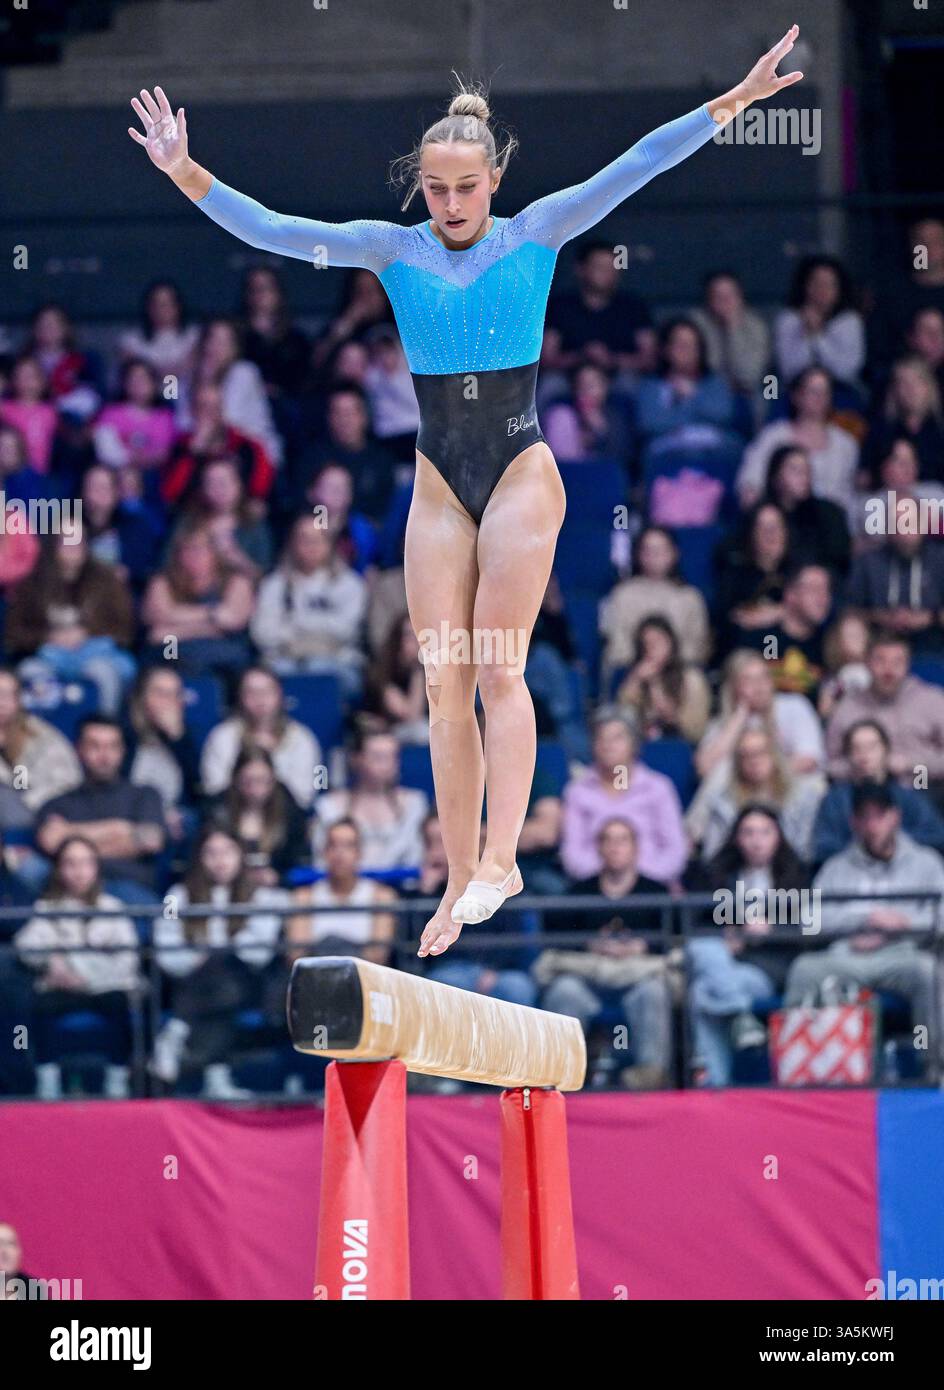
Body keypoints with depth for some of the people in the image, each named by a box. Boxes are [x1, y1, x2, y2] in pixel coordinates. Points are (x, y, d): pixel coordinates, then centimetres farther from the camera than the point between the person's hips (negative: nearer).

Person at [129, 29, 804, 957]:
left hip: (521, 473, -3)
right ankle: (461, 879, 1)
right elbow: (271, 232, 0)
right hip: (439, 485, 3)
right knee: (444, 684, -1)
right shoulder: (394, 251, 4)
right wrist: (185, 175, -9)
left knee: (498, 666, -14)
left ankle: (499, 857, -16)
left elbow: (637, 167, -5)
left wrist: (734, 102, -10)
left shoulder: (536, 235, -1)